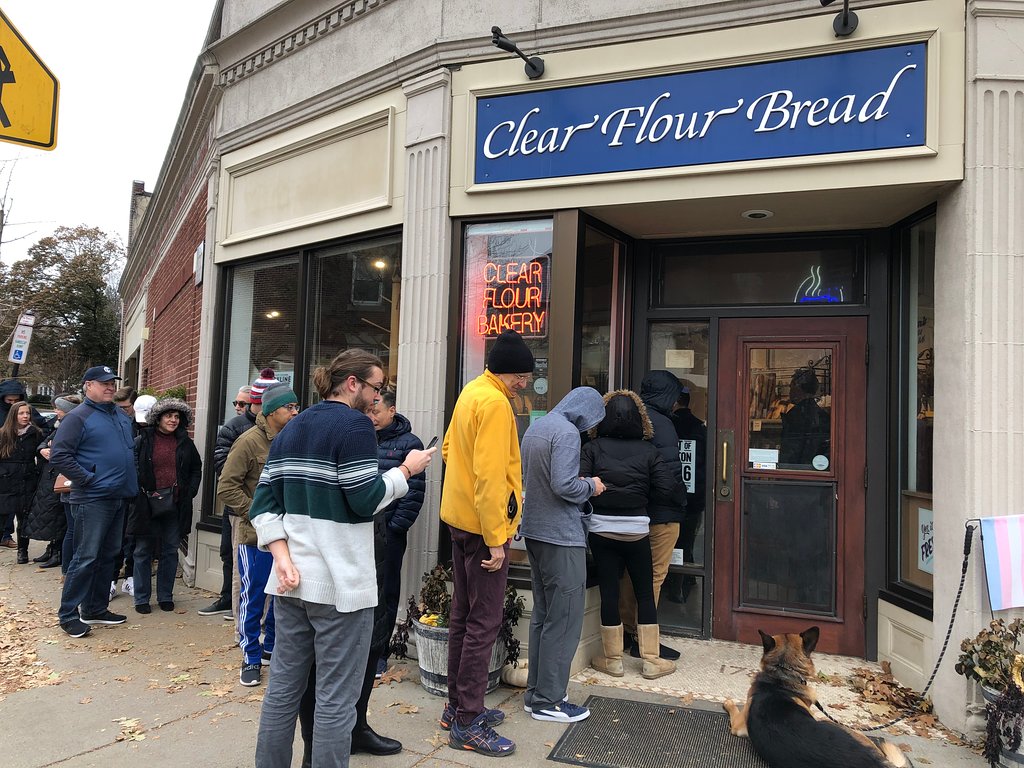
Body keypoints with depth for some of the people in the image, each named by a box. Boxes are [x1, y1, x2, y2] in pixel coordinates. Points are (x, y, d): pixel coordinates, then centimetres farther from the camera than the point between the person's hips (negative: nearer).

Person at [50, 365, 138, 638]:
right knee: (86, 558, -5)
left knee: (107, 556, 13)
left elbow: (131, 449, 25)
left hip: (119, 498, 8)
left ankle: (95, 609, 24)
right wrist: (87, 479, -16)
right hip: (92, 500, -8)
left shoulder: (121, 415, 14)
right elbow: (59, 455, -15)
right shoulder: (78, 417, -9)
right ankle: (67, 614, 7)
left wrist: (132, 483, 14)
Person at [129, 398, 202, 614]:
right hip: (147, 504, -3)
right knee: (144, 551, 6)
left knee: (170, 551, 8)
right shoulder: (142, 441, -1)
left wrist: (190, 492, 6)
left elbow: (196, 469, 17)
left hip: (175, 505, 3)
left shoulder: (185, 443, 8)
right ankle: (141, 598, 15)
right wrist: (141, 492, -8)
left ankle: (165, 596, 19)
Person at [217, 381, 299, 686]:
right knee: (253, 596, 4)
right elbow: (226, 487, -13)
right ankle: (251, 658, 19)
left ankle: (271, 648, 31)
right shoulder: (250, 441, -12)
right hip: (256, 535, -5)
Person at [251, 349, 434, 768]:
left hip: (293, 578, 8)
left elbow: (263, 503, 8)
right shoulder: (355, 424, -11)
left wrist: (282, 556, 0)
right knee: (336, 696, 3)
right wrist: (407, 470, -3)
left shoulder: (291, 429, 13)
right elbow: (366, 500, -16)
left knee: (283, 685, 15)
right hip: (339, 581, -8)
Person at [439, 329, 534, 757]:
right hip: (483, 525, -10)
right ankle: (467, 724, 8)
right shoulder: (495, 403, -19)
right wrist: (495, 540, -22)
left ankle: (457, 706, 28)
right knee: (484, 622, -2)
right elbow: (490, 475, -24)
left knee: (463, 616, 16)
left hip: (459, 518, 10)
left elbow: (450, 449, 19)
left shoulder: (470, 393, 11)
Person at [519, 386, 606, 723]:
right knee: (564, 619, 0)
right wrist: (590, 486, -5)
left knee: (542, 615, 16)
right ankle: (548, 700, 7)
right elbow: (563, 485, -24)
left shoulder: (535, 427, 13)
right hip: (561, 536, -10)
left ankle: (536, 692, 24)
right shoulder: (567, 432, -16)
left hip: (534, 532, 10)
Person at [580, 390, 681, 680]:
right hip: (636, 529, 0)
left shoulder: (593, 448, -4)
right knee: (645, 593, 11)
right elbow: (667, 487, -8)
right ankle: (651, 660, 18)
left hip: (601, 527, 0)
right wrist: (642, 501, 8)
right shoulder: (648, 450, -2)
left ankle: (612, 659, 18)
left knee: (608, 591, 8)